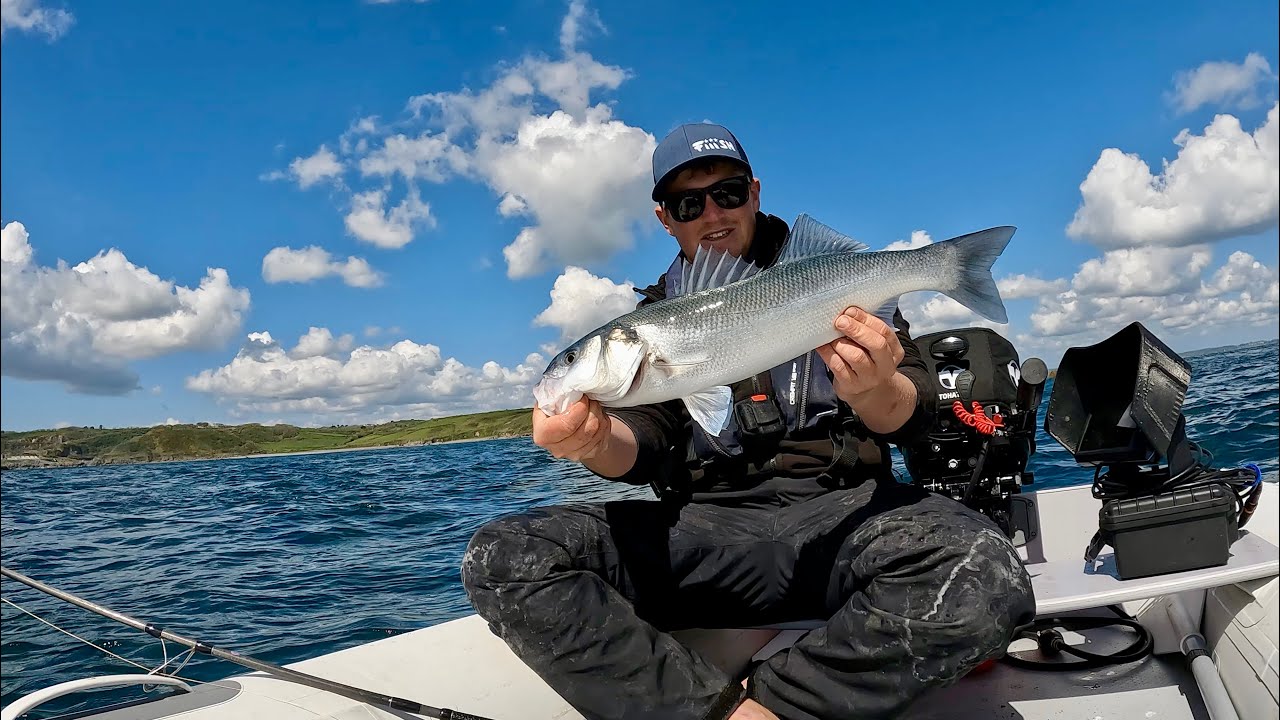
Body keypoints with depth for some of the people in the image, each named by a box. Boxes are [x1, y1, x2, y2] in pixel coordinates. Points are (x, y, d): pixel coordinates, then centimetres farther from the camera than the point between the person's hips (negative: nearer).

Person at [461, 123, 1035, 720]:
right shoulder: (655, 316, 14)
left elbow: (914, 415, 1)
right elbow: (643, 447, 4)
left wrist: (873, 390, -24)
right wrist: (596, 441, -21)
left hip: (840, 509, -1)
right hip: (703, 525, 2)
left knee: (987, 579, -33)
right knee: (500, 558, -19)